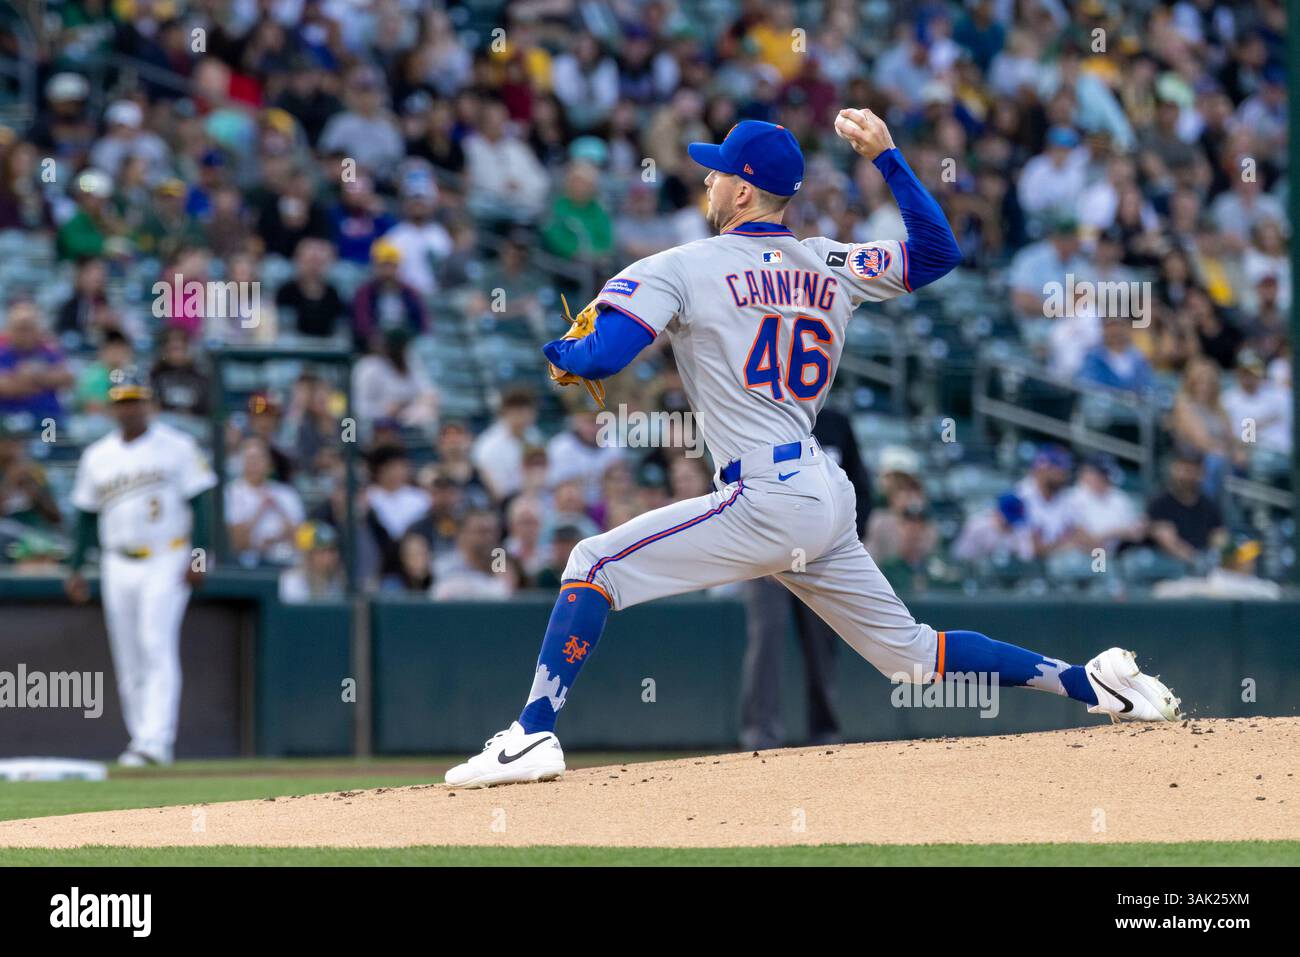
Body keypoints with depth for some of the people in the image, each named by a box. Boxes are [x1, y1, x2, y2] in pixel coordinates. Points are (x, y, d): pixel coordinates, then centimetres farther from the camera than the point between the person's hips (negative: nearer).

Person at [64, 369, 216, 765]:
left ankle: (156, 742, -21)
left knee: (158, 648, -16)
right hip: (118, 566, 5)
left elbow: (198, 502, -3)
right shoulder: (97, 456, 12)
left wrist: (198, 557, -12)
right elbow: (86, 516, 16)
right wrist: (75, 568, 9)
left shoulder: (176, 447, -1)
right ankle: (141, 739, 13)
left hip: (166, 561, -5)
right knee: (128, 661, 5)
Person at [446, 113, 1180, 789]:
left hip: (766, 503, -7)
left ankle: (533, 734, -16)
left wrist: (561, 355, 13)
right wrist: (886, 156, 20)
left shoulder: (681, 269, -3)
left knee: (595, 564, -4)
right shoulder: (832, 268, 14)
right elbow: (939, 251, 23)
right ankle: (1088, 681, 13)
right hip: (831, 503, 7)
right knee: (913, 654, 16)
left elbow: (598, 358, -11)